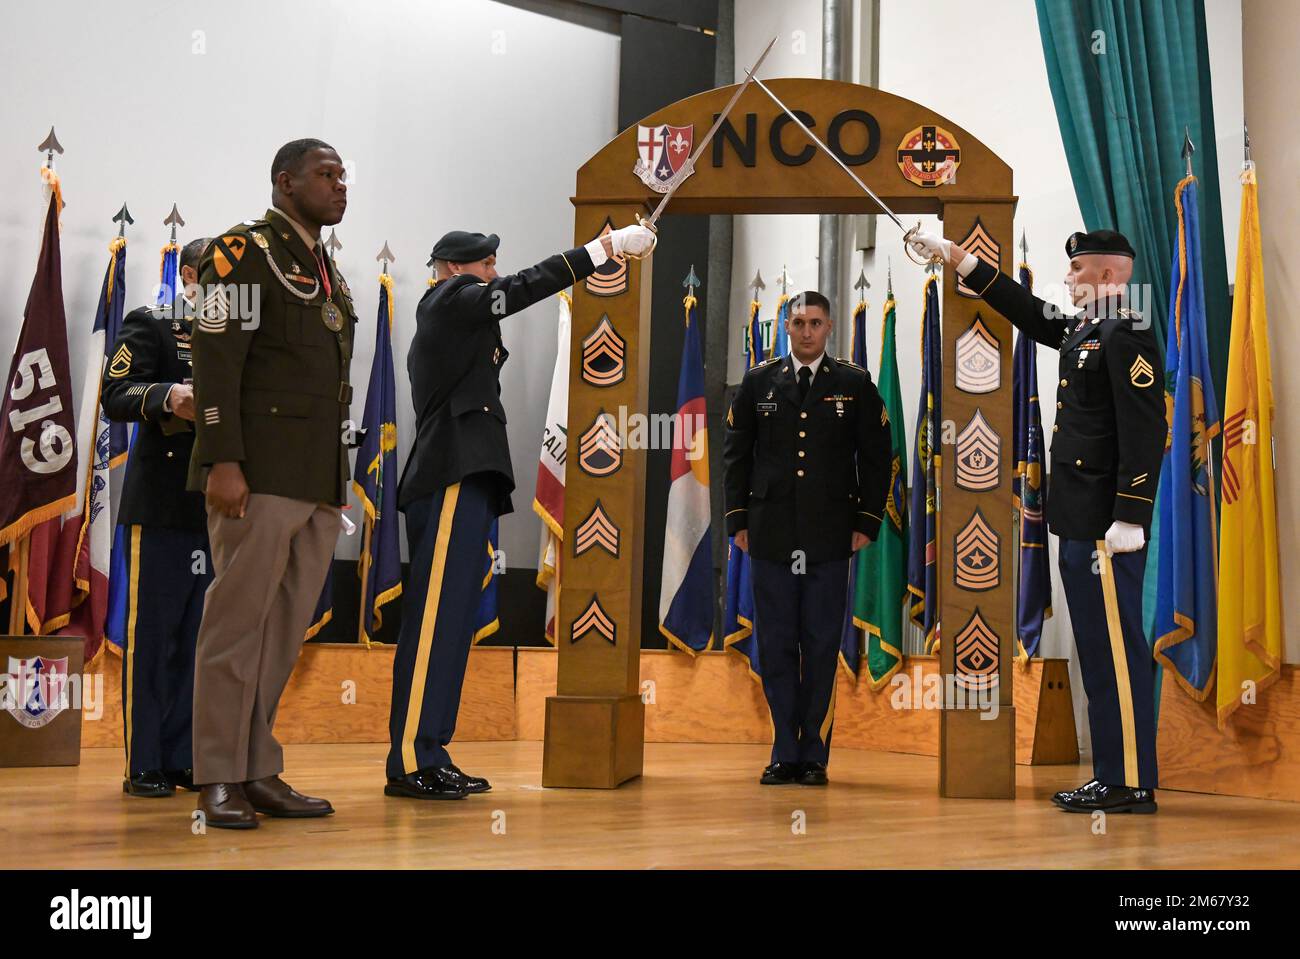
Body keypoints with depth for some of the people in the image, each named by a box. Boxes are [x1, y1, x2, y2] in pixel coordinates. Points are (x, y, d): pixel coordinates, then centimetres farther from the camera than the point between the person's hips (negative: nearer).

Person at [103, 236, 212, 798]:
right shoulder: (150, 326, 2)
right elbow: (116, 395, -10)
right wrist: (167, 397, -27)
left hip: (223, 507, 6)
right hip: (163, 504, -5)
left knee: (201, 636, 7)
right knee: (152, 632, -3)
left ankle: (184, 760, 13)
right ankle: (144, 765, 2)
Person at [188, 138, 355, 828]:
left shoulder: (326, 270, 22)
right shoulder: (244, 251, -2)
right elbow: (216, 358, -11)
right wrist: (222, 462, -20)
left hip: (319, 484, 8)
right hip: (260, 475, -8)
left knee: (285, 629, 7)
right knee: (238, 620, -6)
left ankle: (258, 773, 12)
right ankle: (219, 780, -1)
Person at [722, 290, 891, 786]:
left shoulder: (855, 384, 6)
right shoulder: (759, 382, 9)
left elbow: (876, 457, 8)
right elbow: (735, 453, 11)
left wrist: (866, 522, 1)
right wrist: (738, 521, 5)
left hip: (829, 537, -1)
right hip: (771, 535, 1)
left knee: (822, 647, 0)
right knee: (776, 646, 2)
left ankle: (814, 755, 8)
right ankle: (785, 754, 9)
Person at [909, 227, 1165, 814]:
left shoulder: (1128, 336, -12)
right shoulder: (1084, 332, 16)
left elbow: (1146, 432, -19)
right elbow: (1026, 311, 30)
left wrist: (1129, 520, -22)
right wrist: (956, 258, 31)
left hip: (1106, 528, -10)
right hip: (1078, 524, 10)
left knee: (1116, 651, -6)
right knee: (1099, 651, 11)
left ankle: (1132, 784, -1)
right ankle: (1113, 775, 17)